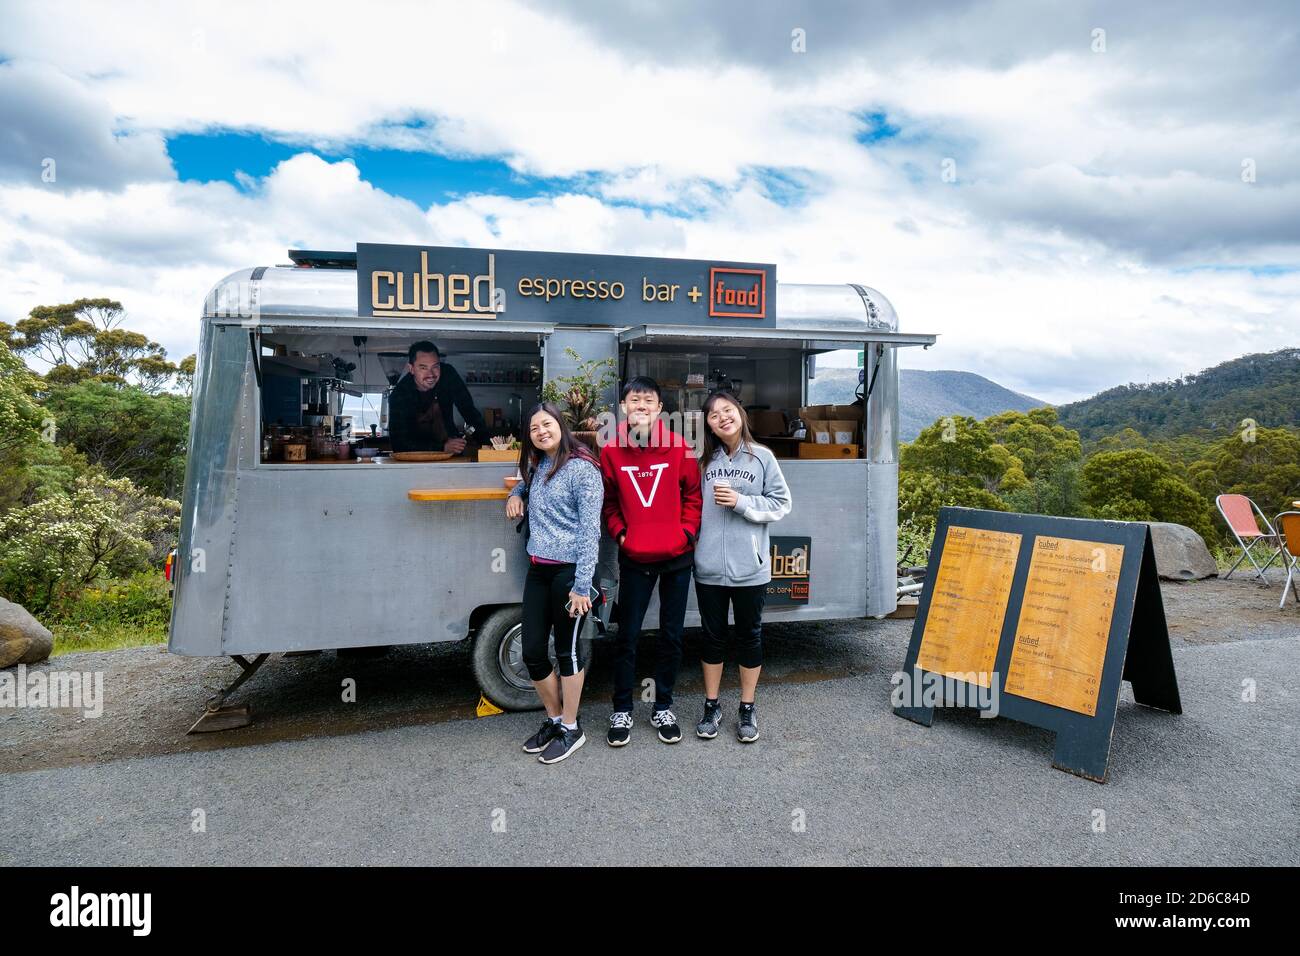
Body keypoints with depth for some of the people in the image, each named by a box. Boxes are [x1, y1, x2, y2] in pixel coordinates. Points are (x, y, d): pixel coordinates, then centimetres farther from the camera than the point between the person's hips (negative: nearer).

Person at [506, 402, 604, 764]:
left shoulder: (582, 468, -10)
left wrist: (582, 585, -19)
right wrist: (516, 494, 12)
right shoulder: (537, 467, 12)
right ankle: (554, 720, 30)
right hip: (537, 571, 7)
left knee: (567, 650, 5)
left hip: (568, 571, -7)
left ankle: (570, 728, 22)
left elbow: (590, 530, -15)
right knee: (532, 651, 9)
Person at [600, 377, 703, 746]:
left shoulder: (678, 447, -4)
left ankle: (663, 708, 27)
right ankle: (622, 711, 21)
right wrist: (619, 531, -6)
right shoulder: (611, 452, -2)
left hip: (677, 557, 1)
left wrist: (687, 530, -6)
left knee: (671, 635, 10)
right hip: (634, 559, 0)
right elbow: (609, 501, 7)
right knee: (627, 636, 5)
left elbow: (692, 494, 4)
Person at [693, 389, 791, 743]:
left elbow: (781, 504, -3)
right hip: (709, 566, 1)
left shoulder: (762, 457, -2)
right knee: (713, 636, 13)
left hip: (749, 567, -1)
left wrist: (741, 502, -13)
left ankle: (747, 709, 26)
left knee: (750, 636, 11)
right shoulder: (703, 460, 3)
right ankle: (711, 706, 28)